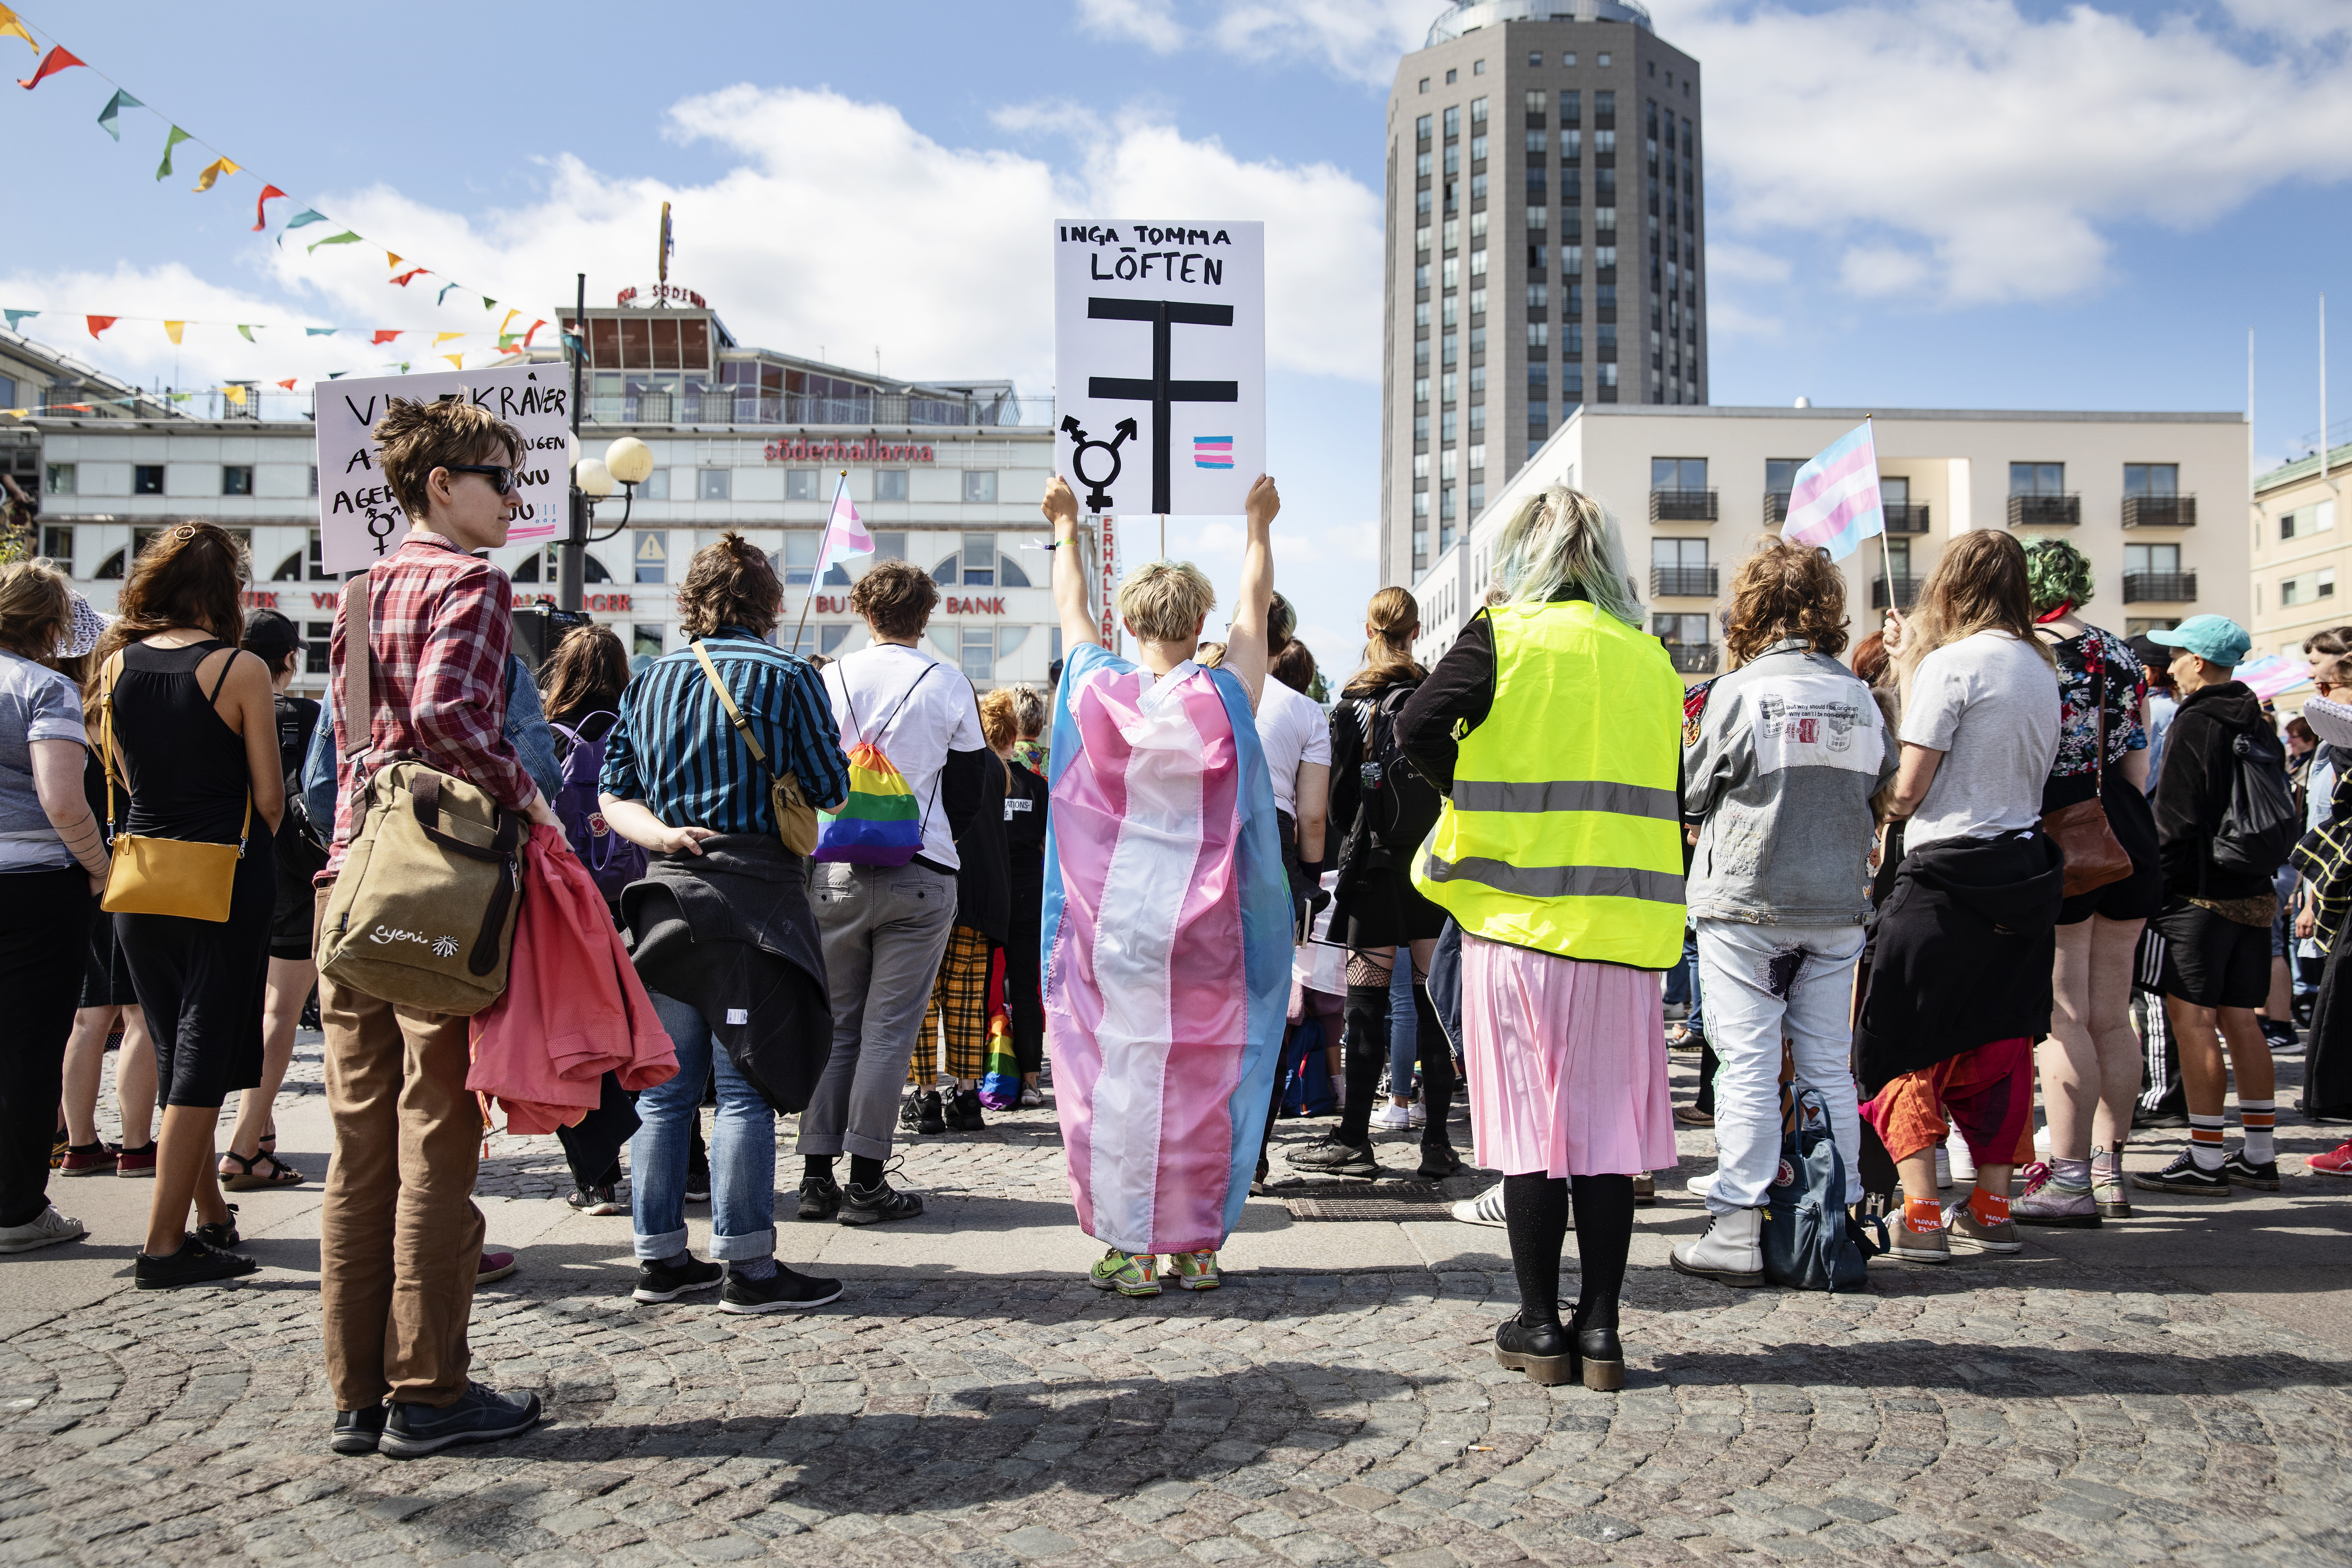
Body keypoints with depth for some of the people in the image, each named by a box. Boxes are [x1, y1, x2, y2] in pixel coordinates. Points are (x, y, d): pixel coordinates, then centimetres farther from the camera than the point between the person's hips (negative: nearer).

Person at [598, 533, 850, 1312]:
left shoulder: (650, 680, 12)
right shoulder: (786, 676, -4)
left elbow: (614, 794, 10)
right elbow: (830, 790, -2)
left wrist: (661, 834, -5)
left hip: (668, 896, 6)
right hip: (753, 897, -5)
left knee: (665, 1087, 11)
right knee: (746, 1088, -2)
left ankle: (660, 1257, 18)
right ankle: (747, 1266, 2)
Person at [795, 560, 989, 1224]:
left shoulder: (828, 678, 3)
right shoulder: (950, 684, -1)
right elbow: (971, 786, 6)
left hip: (836, 870, 2)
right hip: (921, 875, -2)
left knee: (833, 1024, 10)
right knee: (889, 1027, 1)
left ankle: (817, 1176, 10)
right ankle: (866, 1182, 2)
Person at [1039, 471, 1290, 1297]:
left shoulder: (1099, 691, -3)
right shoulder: (1224, 697, -4)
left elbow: (1070, 607, 15)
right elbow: (1255, 607, 14)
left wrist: (1066, 530, 32)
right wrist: (1258, 526, 30)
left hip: (1113, 916, 0)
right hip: (1204, 921, 0)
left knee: (1119, 1068, 2)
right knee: (1201, 1074, 6)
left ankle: (1131, 1249, 5)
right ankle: (1197, 1245, 13)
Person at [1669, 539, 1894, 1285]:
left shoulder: (1737, 692, -9)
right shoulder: (1859, 697, 4)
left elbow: (1693, 796, -1)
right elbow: (1883, 789, 14)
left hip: (1746, 904, -4)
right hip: (1836, 906, 4)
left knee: (1748, 1066, -1)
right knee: (1828, 1066, 11)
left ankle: (1739, 1231, 2)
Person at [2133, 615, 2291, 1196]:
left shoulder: (2194, 723, -13)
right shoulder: (2256, 724, 14)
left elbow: (2177, 820, -17)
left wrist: (2155, 885, -10)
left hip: (2200, 892, -9)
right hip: (2255, 889, 9)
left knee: (2192, 1017, -6)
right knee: (2239, 1018, 12)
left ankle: (2205, 1159, -6)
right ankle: (2259, 1156, 17)